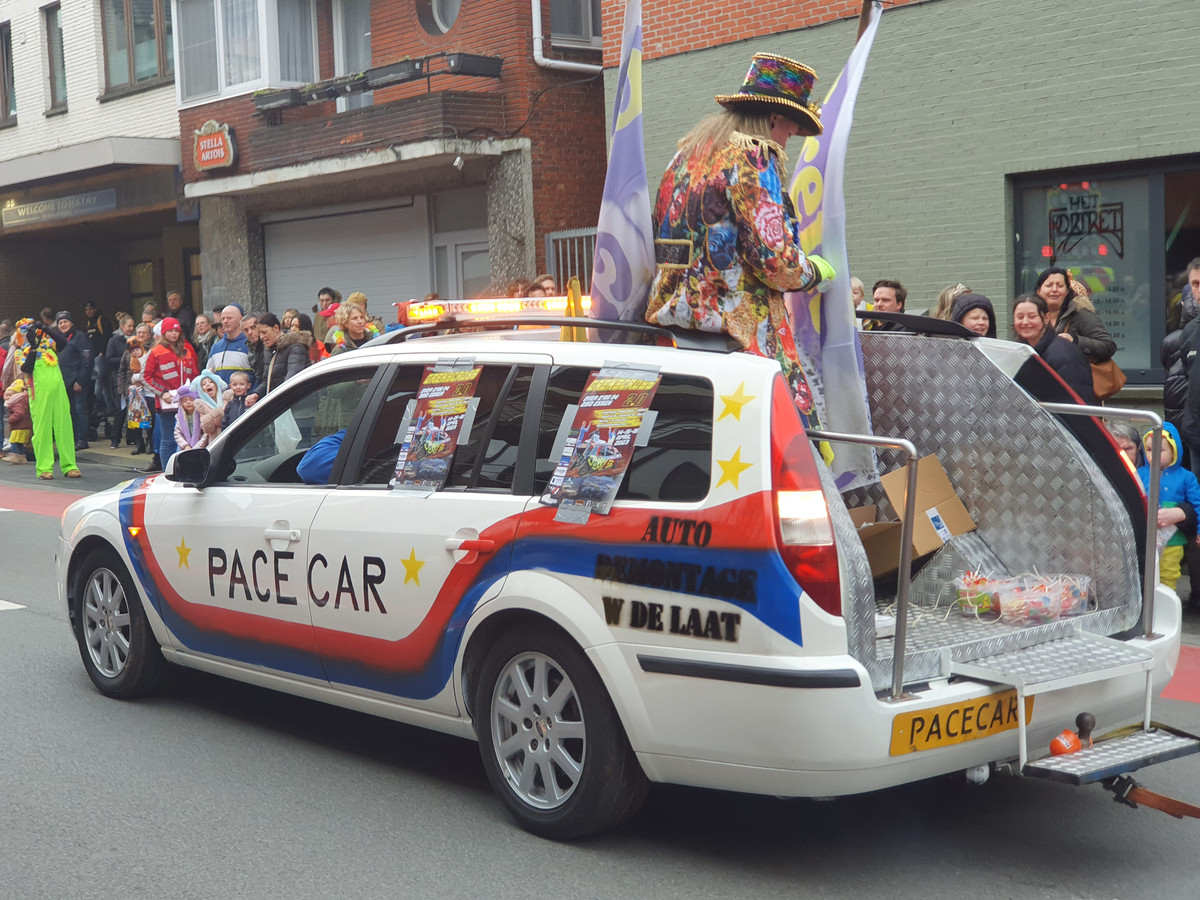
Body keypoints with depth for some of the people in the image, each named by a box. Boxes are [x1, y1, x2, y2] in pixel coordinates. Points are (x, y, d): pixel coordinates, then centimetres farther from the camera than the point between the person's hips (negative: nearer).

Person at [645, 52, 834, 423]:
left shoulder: (686, 154, 18)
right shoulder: (752, 157, -8)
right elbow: (776, 260, -14)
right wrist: (816, 272, 6)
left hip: (672, 324, 9)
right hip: (737, 333, -9)